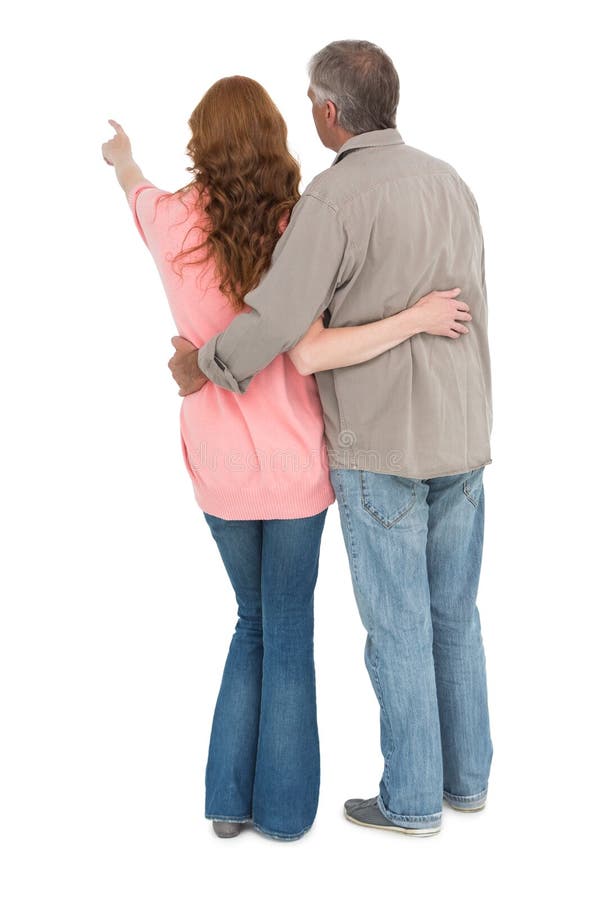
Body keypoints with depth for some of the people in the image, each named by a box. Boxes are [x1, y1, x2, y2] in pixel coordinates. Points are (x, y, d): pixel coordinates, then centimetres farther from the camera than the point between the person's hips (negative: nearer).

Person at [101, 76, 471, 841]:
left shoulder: (170, 221, -7)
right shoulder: (290, 238, -17)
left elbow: (135, 189, 18)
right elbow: (310, 355, -29)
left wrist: (122, 157, 42)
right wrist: (417, 317, -22)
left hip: (221, 468, 3)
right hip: (294, 464, -3)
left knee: (255, 620, 22)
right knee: (289, 630, 14)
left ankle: (231, 798, 19)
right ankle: (282, 804, 20)